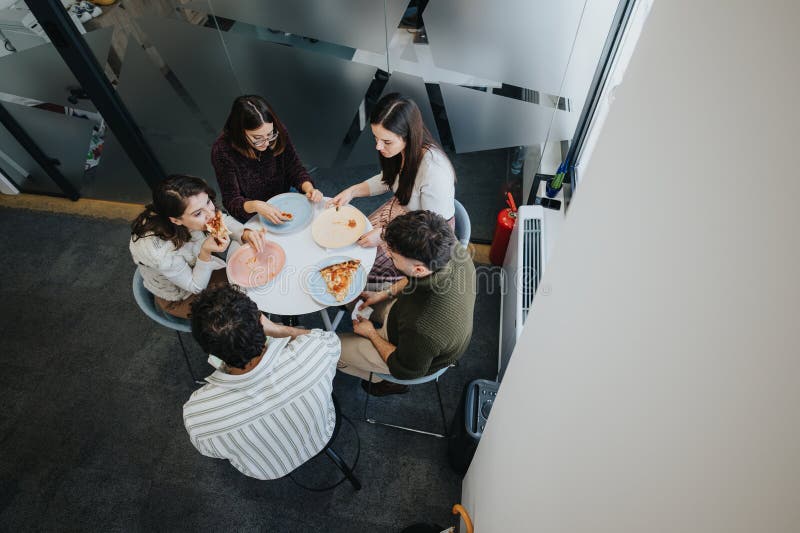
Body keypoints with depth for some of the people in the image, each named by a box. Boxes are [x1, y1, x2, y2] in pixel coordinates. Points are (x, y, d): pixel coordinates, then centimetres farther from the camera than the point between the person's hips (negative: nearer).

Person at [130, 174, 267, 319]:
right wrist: (205, 253, -42)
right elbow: (196, 287, -24)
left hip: (197, 266, 5)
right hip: (179, 298, -5)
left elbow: (224, 220, -7)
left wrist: (245, 233, -28)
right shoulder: (160, 252, -41)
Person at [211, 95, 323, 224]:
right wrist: (255, 206, -39)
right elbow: (231, 201, -17)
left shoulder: (279, 134, -13)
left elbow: (295, 168, -1)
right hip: (250, 218, -2)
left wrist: (309, 188, -22)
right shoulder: (223, 150, -22)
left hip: (283, 207, 3)